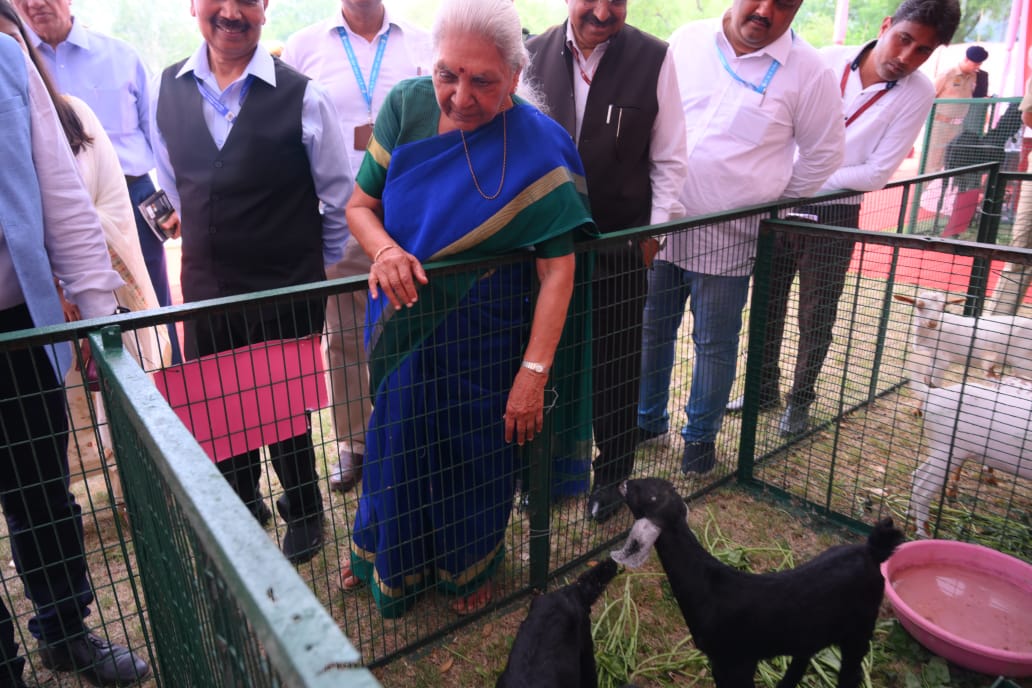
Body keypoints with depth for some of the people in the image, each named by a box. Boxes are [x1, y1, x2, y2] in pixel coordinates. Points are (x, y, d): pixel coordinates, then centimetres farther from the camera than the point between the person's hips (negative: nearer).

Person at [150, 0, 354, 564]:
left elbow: (340, 200, -2)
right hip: (204, 290, 4)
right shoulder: (167, 91, 1)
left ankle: (303, 512, 35)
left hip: (288, 295, -4)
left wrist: (313, 267, 5)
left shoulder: (303, 97, -11)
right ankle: (242, 501, 42)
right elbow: (174, 187, 15)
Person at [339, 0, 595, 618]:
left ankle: (473, 564, 47)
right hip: (404, 319, 3)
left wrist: (534, 371, -26)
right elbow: (360, 203, -2)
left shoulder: (538, 145, -19)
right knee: (397, 439, 21)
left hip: (484, 332, -3)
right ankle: (389, 553, 52)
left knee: (479, 451, 15)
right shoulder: (407, 106, -9)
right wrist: (384, 248, -25)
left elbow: (558, 268, -22)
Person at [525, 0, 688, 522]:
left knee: (615, 366, 10)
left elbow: (669, 159, 0)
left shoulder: (654, 59, -5)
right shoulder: (534, 55, -1)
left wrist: (655, 231, -3)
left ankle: (611, 473, 31)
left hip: (621, 245, -1)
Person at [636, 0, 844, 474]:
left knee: (715, 344, 8)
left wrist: (771, 204, 5)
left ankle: (702, 434, 29)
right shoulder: (686, 40, 2)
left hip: (728, 238, -3)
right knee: (652, 329, 14)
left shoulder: (808, 73, -6)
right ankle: (648, 418, 34)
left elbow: (823, 155, 4)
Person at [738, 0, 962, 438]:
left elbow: (877, 174, -11)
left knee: (816, 318, 6)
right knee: (767, 305, 10)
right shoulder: (827, 60, -4)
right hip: (781, 203, 2)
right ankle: (765, 388, 29)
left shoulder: (917, 94, -8)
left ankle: (801, 399, 27)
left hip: (834, 216, -2)